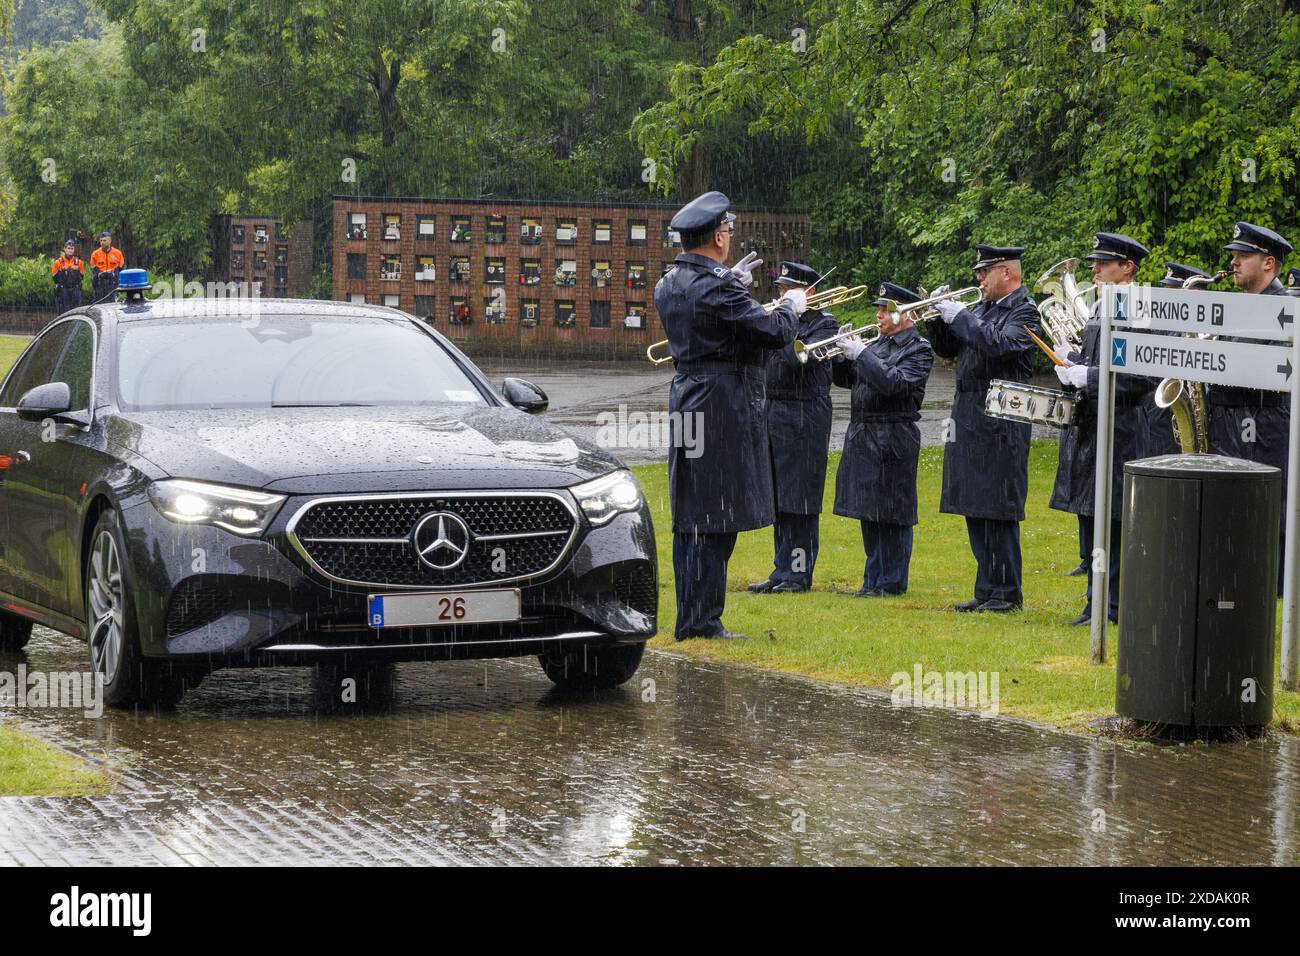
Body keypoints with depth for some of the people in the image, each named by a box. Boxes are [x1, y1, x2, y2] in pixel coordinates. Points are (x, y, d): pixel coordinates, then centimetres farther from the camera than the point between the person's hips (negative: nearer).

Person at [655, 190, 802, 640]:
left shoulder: (668, 285, 8)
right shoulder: (718, 290, -19)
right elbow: (777, 333, -16)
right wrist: (791, 305, 4)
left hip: (686, 404, 9)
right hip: (723, 413, -9)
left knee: (690, 519, 14)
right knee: (715, 523, -5)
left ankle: (689, 618, 19)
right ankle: (702, 621, -3)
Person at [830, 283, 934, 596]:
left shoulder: (919, 349, -8)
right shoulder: (877, 344, 13)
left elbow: (893, 384, -22)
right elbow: (845, 379, 16)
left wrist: (861, 354, -18)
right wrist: (844, 354, -2)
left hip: (894, 438, -7)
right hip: (863, 437, 7)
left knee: (893, 513, -2)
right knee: (869, 511, 11)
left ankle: (892, 582, 4)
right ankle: (873, 578, 19)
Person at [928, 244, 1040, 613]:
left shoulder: (1024, 311, -7)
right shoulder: (980, 308, 16)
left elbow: (999, 346, -24)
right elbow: (947, 349, 20)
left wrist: (959, 317, -17)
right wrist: (940, 318, 3)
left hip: (1000, 423, -8)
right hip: (969, 422, 8)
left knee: (999, 511, -5)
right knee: (975, 512, 10)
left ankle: (1008, 593, 1)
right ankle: (987, 590, 15)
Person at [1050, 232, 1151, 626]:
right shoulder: (1100, 308, 16)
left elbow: (1143, 376, -20)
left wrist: (1088, 377, -20)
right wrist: (1071, 365, 5)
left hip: (1118, 429, -9)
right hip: (1089, 426, 9)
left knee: (1111, 522, -6)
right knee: (1090, 519, 11)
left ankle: (1110, 605, -2)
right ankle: (1099, 603, 16)